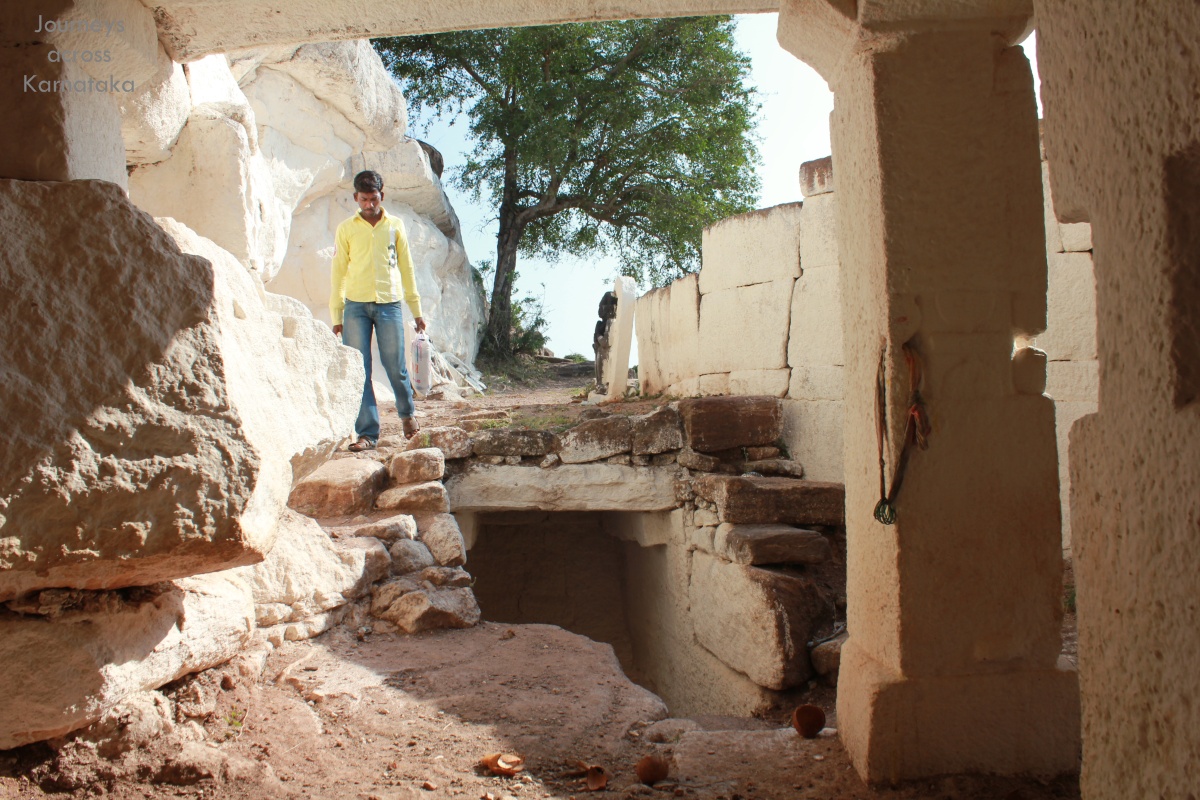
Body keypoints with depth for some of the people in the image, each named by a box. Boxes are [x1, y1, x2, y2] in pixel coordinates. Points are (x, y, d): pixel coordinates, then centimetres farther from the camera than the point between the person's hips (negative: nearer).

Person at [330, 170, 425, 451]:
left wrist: (416, 309, 11)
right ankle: (366, 433, 2)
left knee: (395, 367, 3)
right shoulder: (346, 229, 7)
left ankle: (406, 413, 30)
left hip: (389, 304, 0)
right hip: (356, 305, 0)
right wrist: (336, 315, 4)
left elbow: (406, 268, 13)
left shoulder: (395, 226, 10)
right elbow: (338, 273, 8)